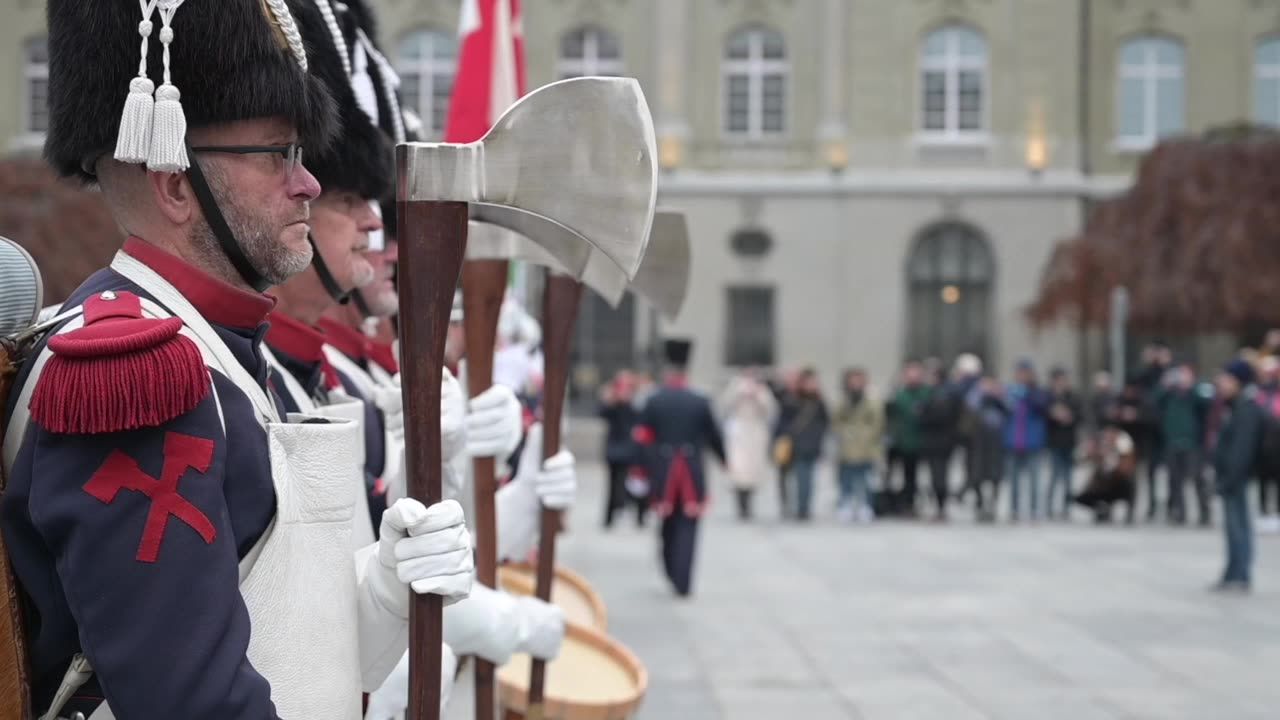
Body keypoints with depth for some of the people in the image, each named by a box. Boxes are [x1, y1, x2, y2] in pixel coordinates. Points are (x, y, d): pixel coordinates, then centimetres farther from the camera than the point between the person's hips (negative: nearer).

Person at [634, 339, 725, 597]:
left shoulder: (654, 401, -3)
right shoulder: (700, 402, -3)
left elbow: (643, 439, -4)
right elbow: (714, 436, 5)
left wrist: (648, 471, 4)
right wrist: (724, 460, 23)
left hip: (663, 473, 1)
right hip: (693, 475, -1)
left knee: (669, 525, 17)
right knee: (687, 529, 1)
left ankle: (672, 574, 27)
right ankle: (683, 583, -5)